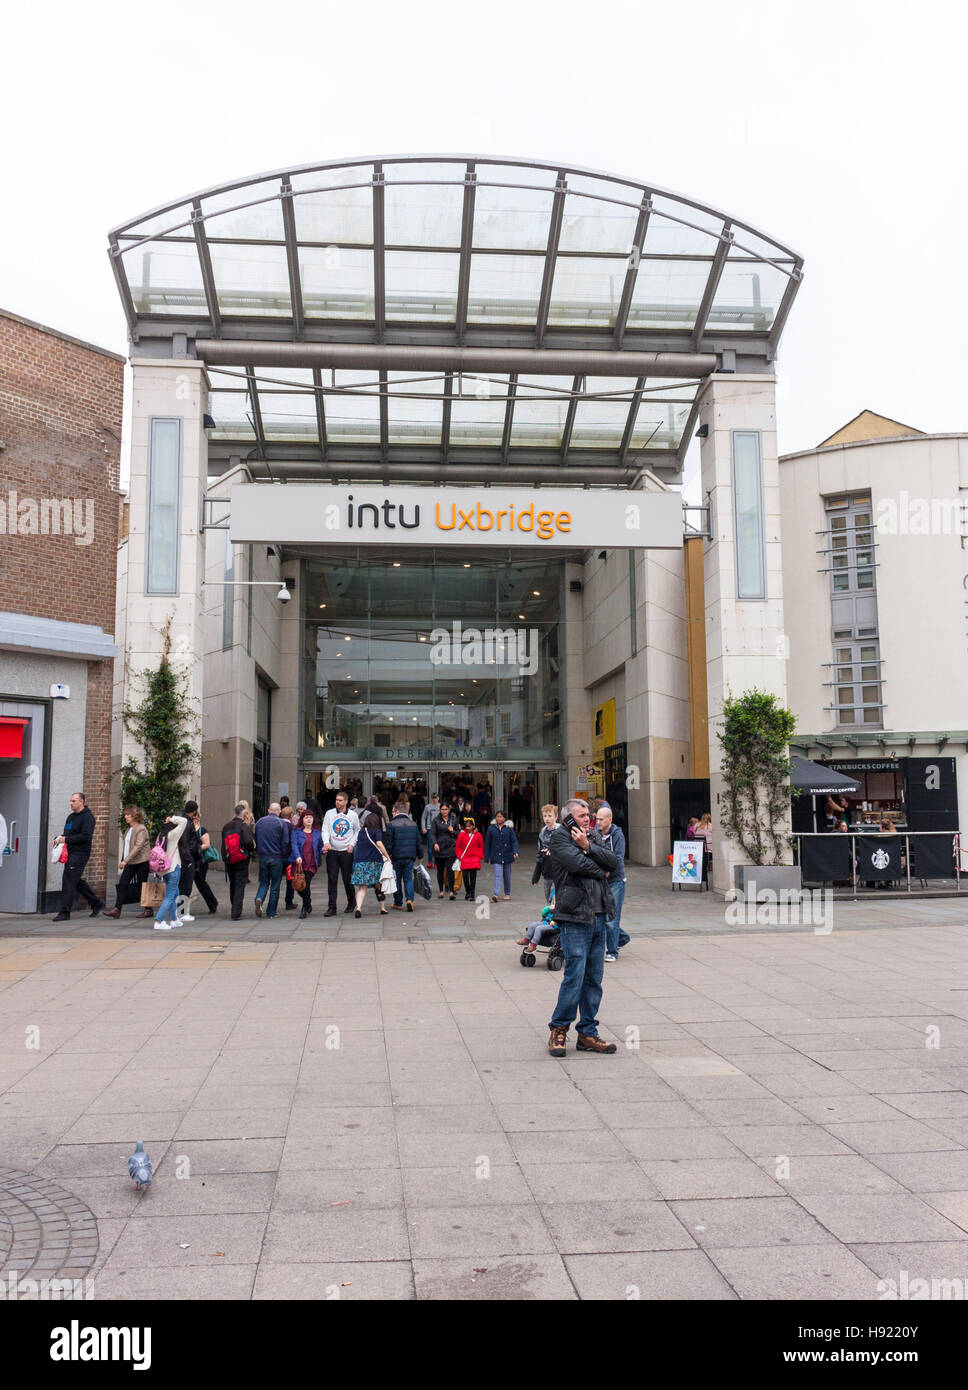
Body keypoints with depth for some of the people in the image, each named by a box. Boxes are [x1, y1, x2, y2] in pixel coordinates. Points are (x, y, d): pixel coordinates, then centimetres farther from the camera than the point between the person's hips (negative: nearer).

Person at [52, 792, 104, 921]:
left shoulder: (87, 816, -10)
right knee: (77, 881, 13)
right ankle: (97, 903, 25)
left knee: (69, 882, -10)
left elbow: (86, 836, -19)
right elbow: (67, 834, 26)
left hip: (80, 853, -9)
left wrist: (66, 839, -20)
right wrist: (58, 838, 5)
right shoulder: (71, 816, 18)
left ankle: (64, 912, -7)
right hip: (70, 853, 9)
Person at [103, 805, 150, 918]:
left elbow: (138, 846, -21)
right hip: (130, 863, 8)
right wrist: (123, 861, 13)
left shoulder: (141, 829, -12)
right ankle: (117, 909, -4)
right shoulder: (129, 829, 15)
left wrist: (126, 860, -25)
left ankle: (148, 909, 11)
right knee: (122, 884, -2)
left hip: (141, 862, -8)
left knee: (142, 886, -1)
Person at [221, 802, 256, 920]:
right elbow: (249, 842, -22)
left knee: (232, 885, 18)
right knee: (240, 886, 0)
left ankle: (235, 910, 28)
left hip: (228, 860, 5)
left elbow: (223, 843, 11)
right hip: (242, 861, -5)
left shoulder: (226, 826, 4)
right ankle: (236, 913, -6)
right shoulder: (245, 826, -13)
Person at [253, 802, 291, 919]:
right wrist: (284, 855, 4)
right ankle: (271, 912, 7)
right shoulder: (282, 823, -6)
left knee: (263, 882, 13)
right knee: (275, 885, 6)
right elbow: (285, 842, -8)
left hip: (262, 857, 3)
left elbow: (255, 840, 10)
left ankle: (259, 899, -16)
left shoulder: (259, 822, 6)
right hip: (276, 857, -3)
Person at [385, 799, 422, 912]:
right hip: (410, 857, 3)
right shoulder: (413, 824, 8)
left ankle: (398, 903, 15)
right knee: (408, 879, 7)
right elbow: (418, 842, 11)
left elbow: (388, 843, -10)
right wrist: (420, 855, 19)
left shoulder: (392, 825, -7)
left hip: (396, 857, -3)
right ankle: (410, 899, -13)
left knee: (397, 880, 8)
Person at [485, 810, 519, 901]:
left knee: (507, 875, 13)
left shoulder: (509, 828, 3)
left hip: (507, 855, 1)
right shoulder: (491, 828, 3)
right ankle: (495, 894, -23)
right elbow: (487, 844, 7)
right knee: (498, 874, -15)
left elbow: (514, 841, 1)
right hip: (496, 856, -1)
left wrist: (515, 852, -16)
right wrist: (486, 858, 6)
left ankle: (507, 893, 29)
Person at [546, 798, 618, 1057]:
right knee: (574, 975, -7)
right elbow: (577, 863, -19)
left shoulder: (594, 836, 18)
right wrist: (601, 872, -2)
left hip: (598, 916, 7)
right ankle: (558, 1029, 9)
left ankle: (588, 1034, 17)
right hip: (575, 918, -7)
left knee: (594, 978, 9)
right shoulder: (559, 838, -3)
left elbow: (613, 863, 3)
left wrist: (588, 846, -8)